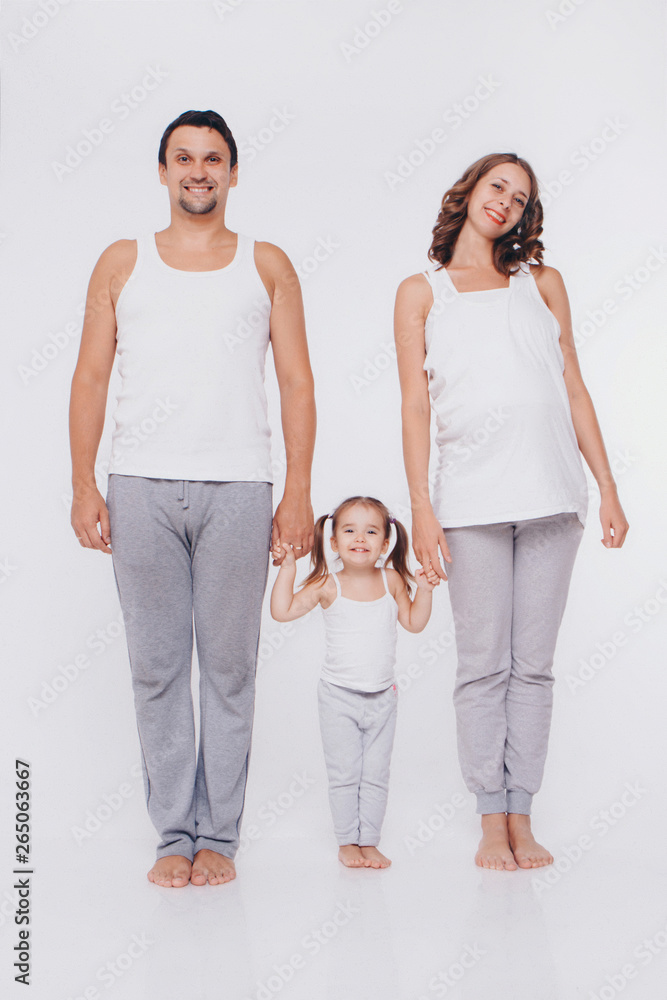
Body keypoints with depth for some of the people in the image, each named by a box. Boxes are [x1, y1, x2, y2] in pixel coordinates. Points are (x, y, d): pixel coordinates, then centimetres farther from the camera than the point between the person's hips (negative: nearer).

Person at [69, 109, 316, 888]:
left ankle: (219, 835, 12)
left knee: (229, 666, 1)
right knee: (156, 666, 2)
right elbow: (90, 377, 10)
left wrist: (299, 492, -2)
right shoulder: (122, 262, 15)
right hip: (141, 486, 1)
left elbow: (296, 384, 8)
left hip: (237, 488, -1)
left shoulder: (267, 265, 13)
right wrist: (83, 485, -2)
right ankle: (175, 833, 12)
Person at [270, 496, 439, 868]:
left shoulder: (392, 580, -1)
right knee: (345, 774, 4)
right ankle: (347, 842, 18)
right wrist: (288, 565, -17)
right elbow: (282, 611, -13)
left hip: (382, 697, 2)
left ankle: (369, 841, 19)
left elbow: (414, 623, 8)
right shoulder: (328, 585, -8)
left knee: (376, 774, 8)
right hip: (339, 697, -2)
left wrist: (424, 589, -6)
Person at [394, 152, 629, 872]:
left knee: (534, 665, 3)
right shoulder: (421, 291, 12)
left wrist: (608, 488, 8)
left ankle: (521, 817, 11)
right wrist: (420, 504, -5)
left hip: (551, 493, 2)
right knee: (483, 665, -1)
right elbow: (415, 404, 4)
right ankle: (491, 821, 8)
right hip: (472, 496, -2)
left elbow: (574, 389, 14)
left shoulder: (542, 283, 18)